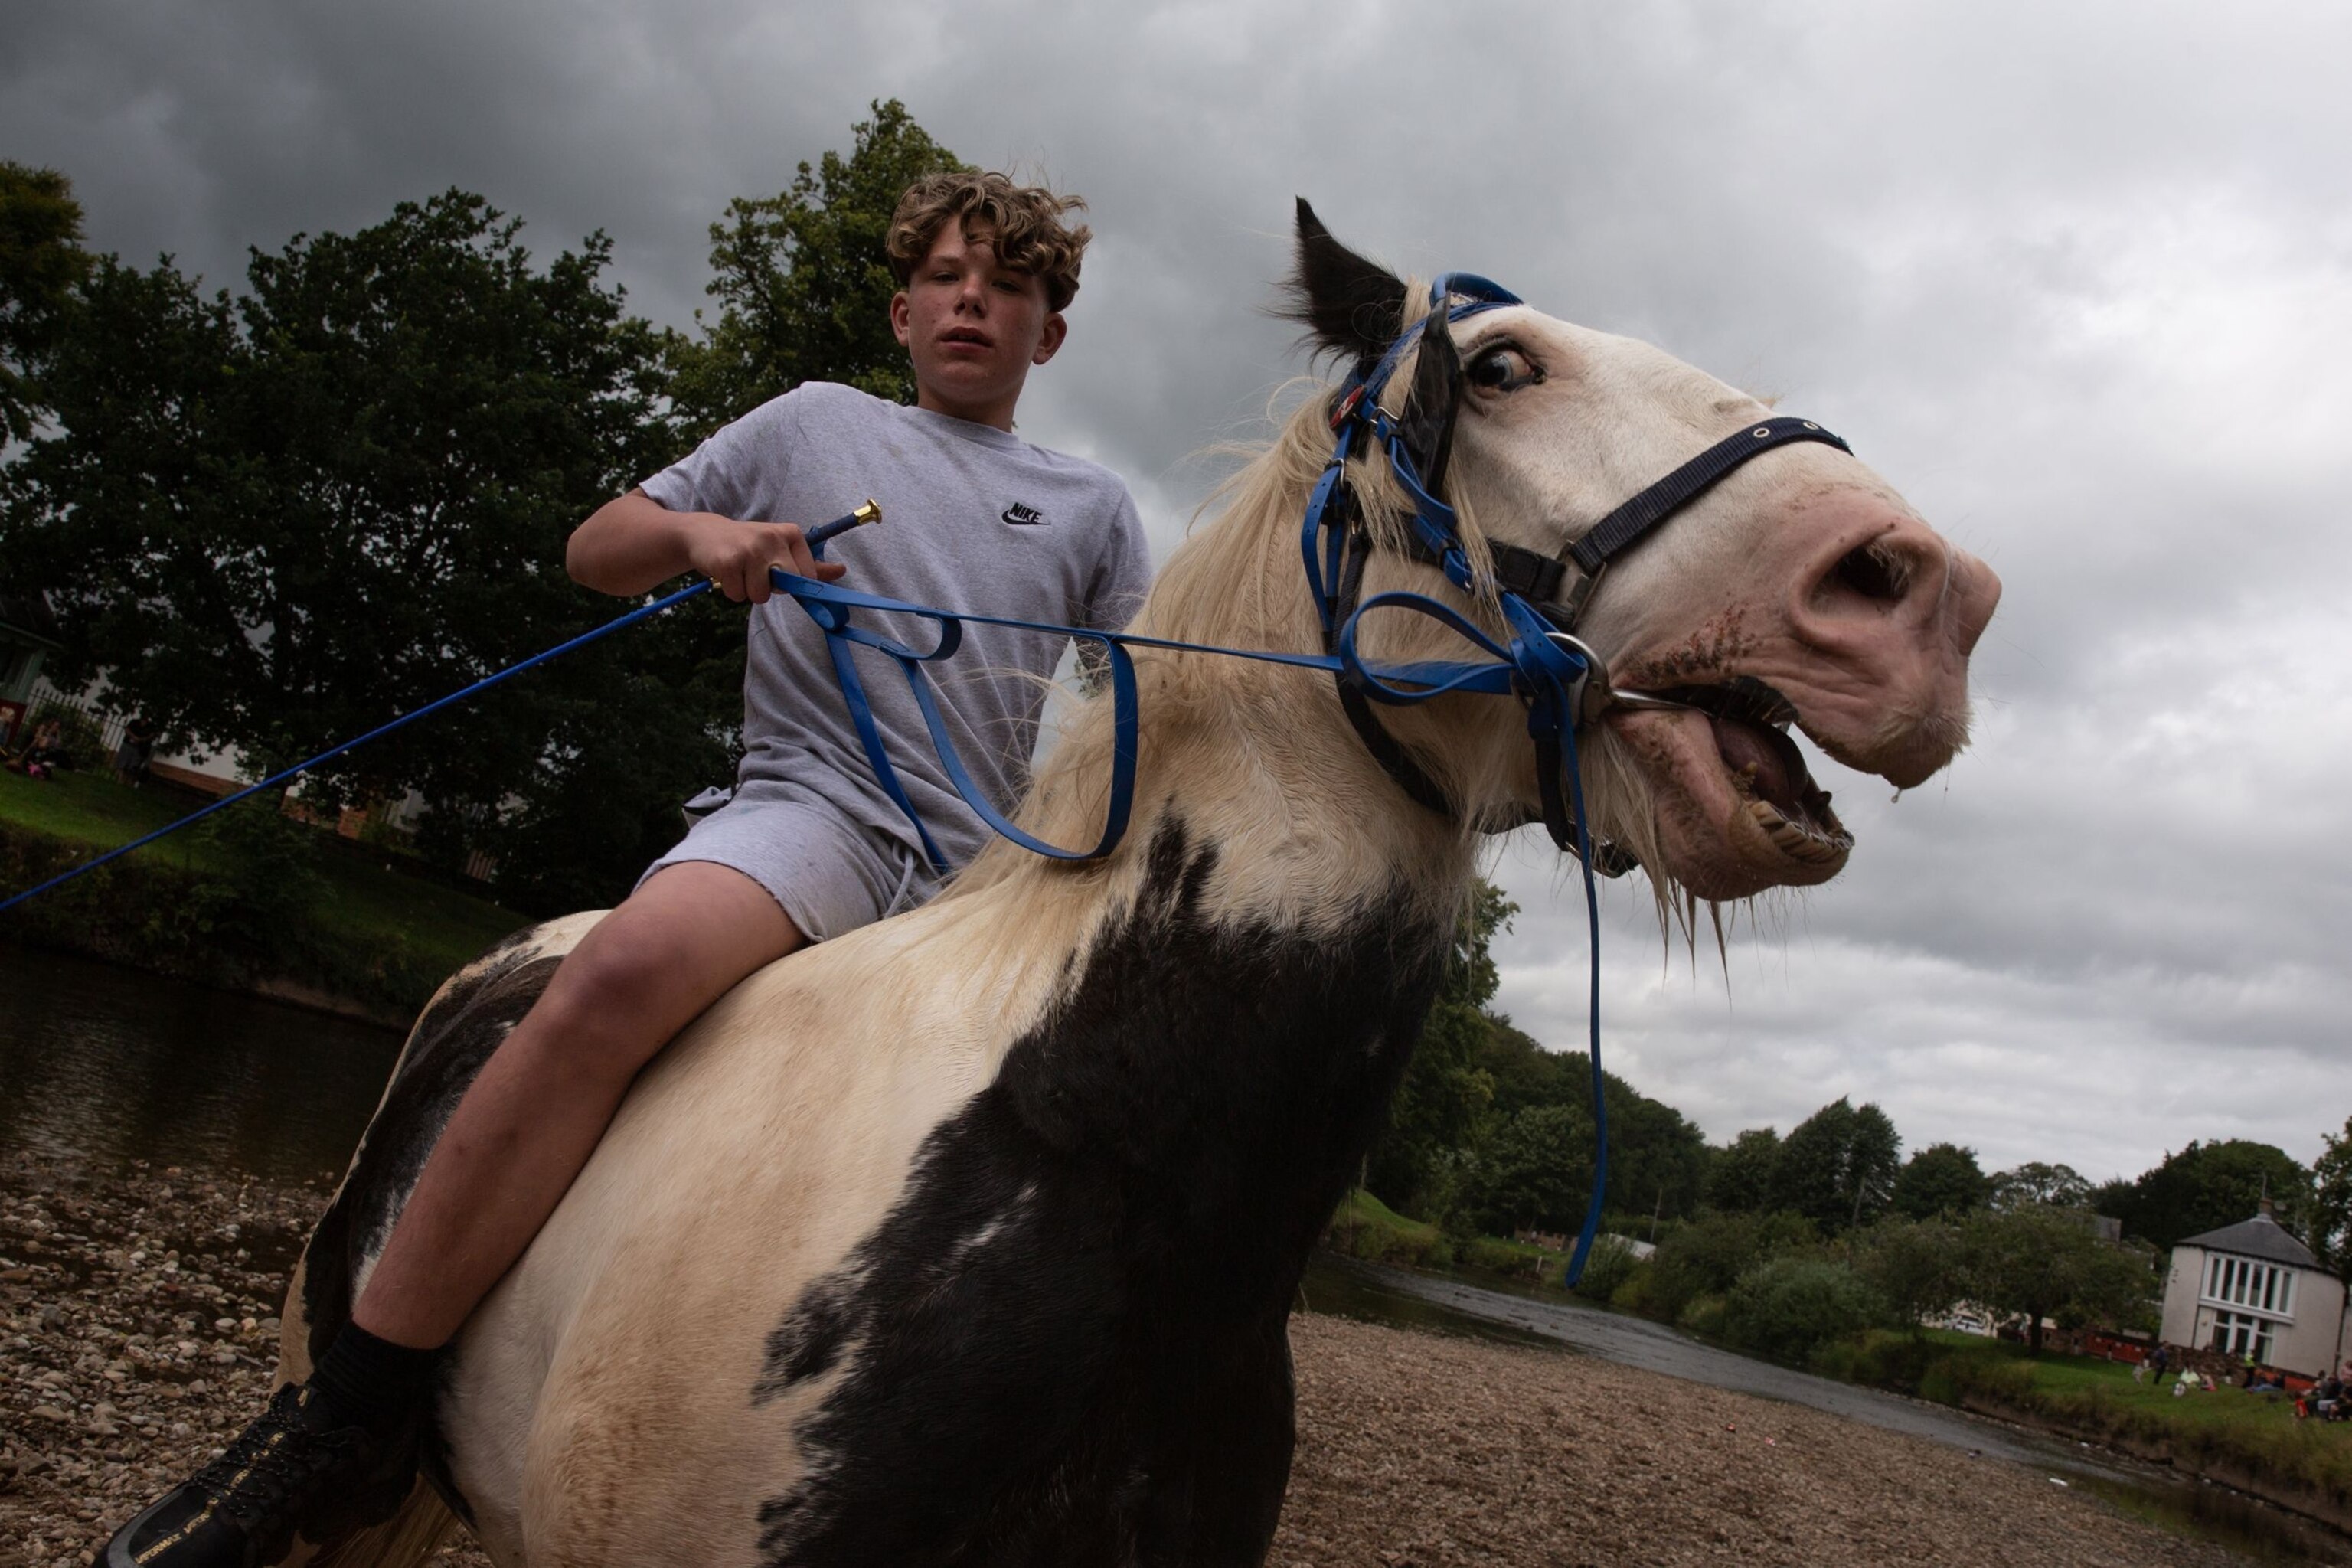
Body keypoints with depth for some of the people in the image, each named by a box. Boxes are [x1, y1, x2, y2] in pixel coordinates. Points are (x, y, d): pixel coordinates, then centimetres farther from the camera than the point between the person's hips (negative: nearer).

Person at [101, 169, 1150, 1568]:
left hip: (998, 870, 3)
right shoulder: (817, 424, 21)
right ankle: (349, 1424, -27)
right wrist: (700, 531, -1)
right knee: (627, 967, -34)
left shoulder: (1093, 506, 23)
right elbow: (596, 554, 21)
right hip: (816, 809, -3)